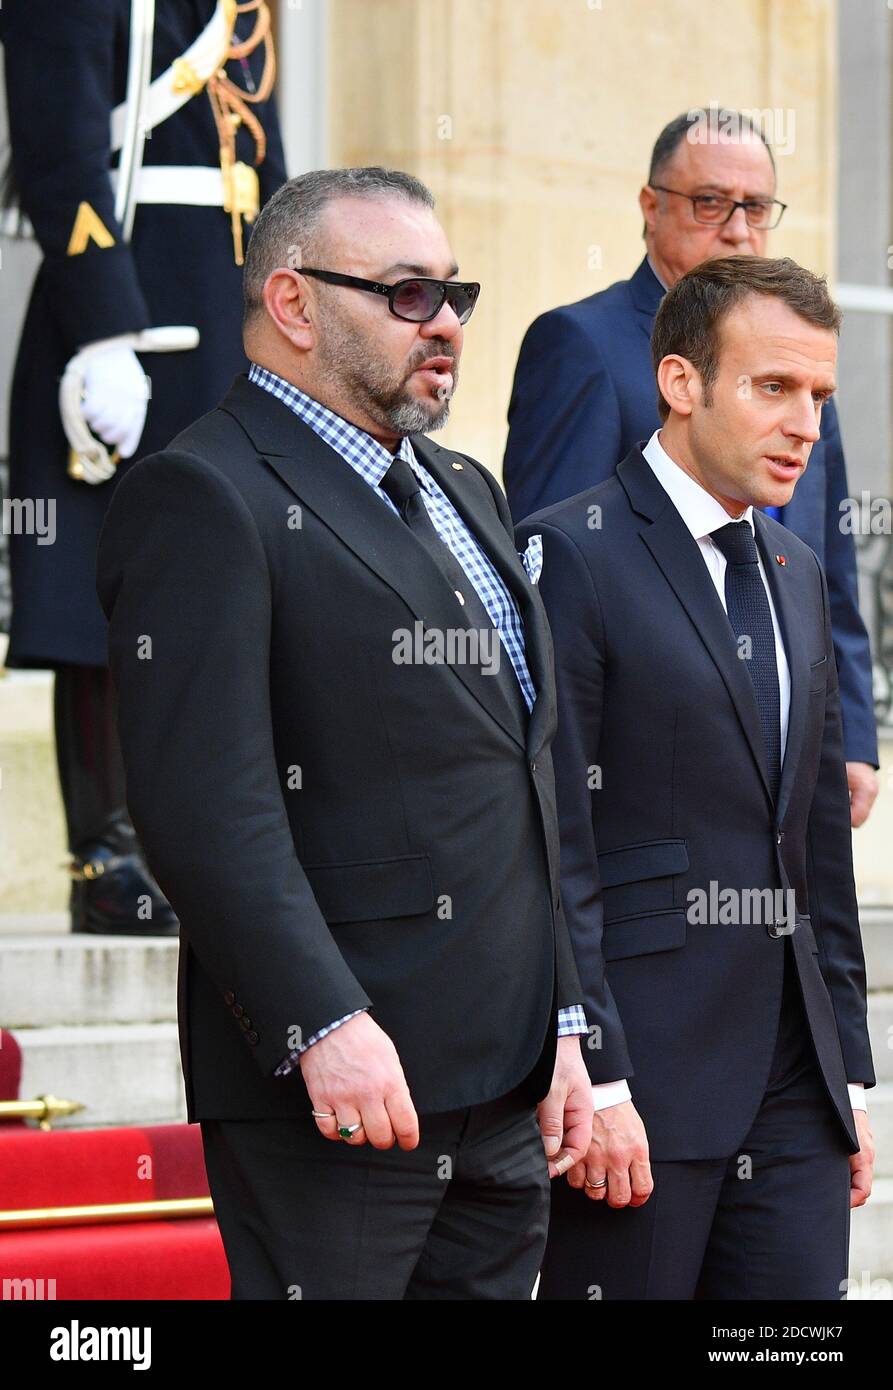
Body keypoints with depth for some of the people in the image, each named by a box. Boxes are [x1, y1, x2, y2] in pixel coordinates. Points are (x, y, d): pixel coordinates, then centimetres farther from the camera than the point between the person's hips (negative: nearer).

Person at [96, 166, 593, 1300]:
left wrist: (562, 1024, 17)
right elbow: (202, 801, -18)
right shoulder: (201, 499, -8)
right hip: (334, 1080, -8)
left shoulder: (463, 491, 21)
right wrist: (325, 1025, -24)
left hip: (500, 1081, 8)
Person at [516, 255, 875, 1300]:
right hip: (644, 1077, -7)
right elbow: (554, 843, -12)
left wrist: (848, 1072, 17)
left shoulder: (796, 573, 17)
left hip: (795, 1089, 7)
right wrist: (596, 1080, -17)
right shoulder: (573, 555, -7)